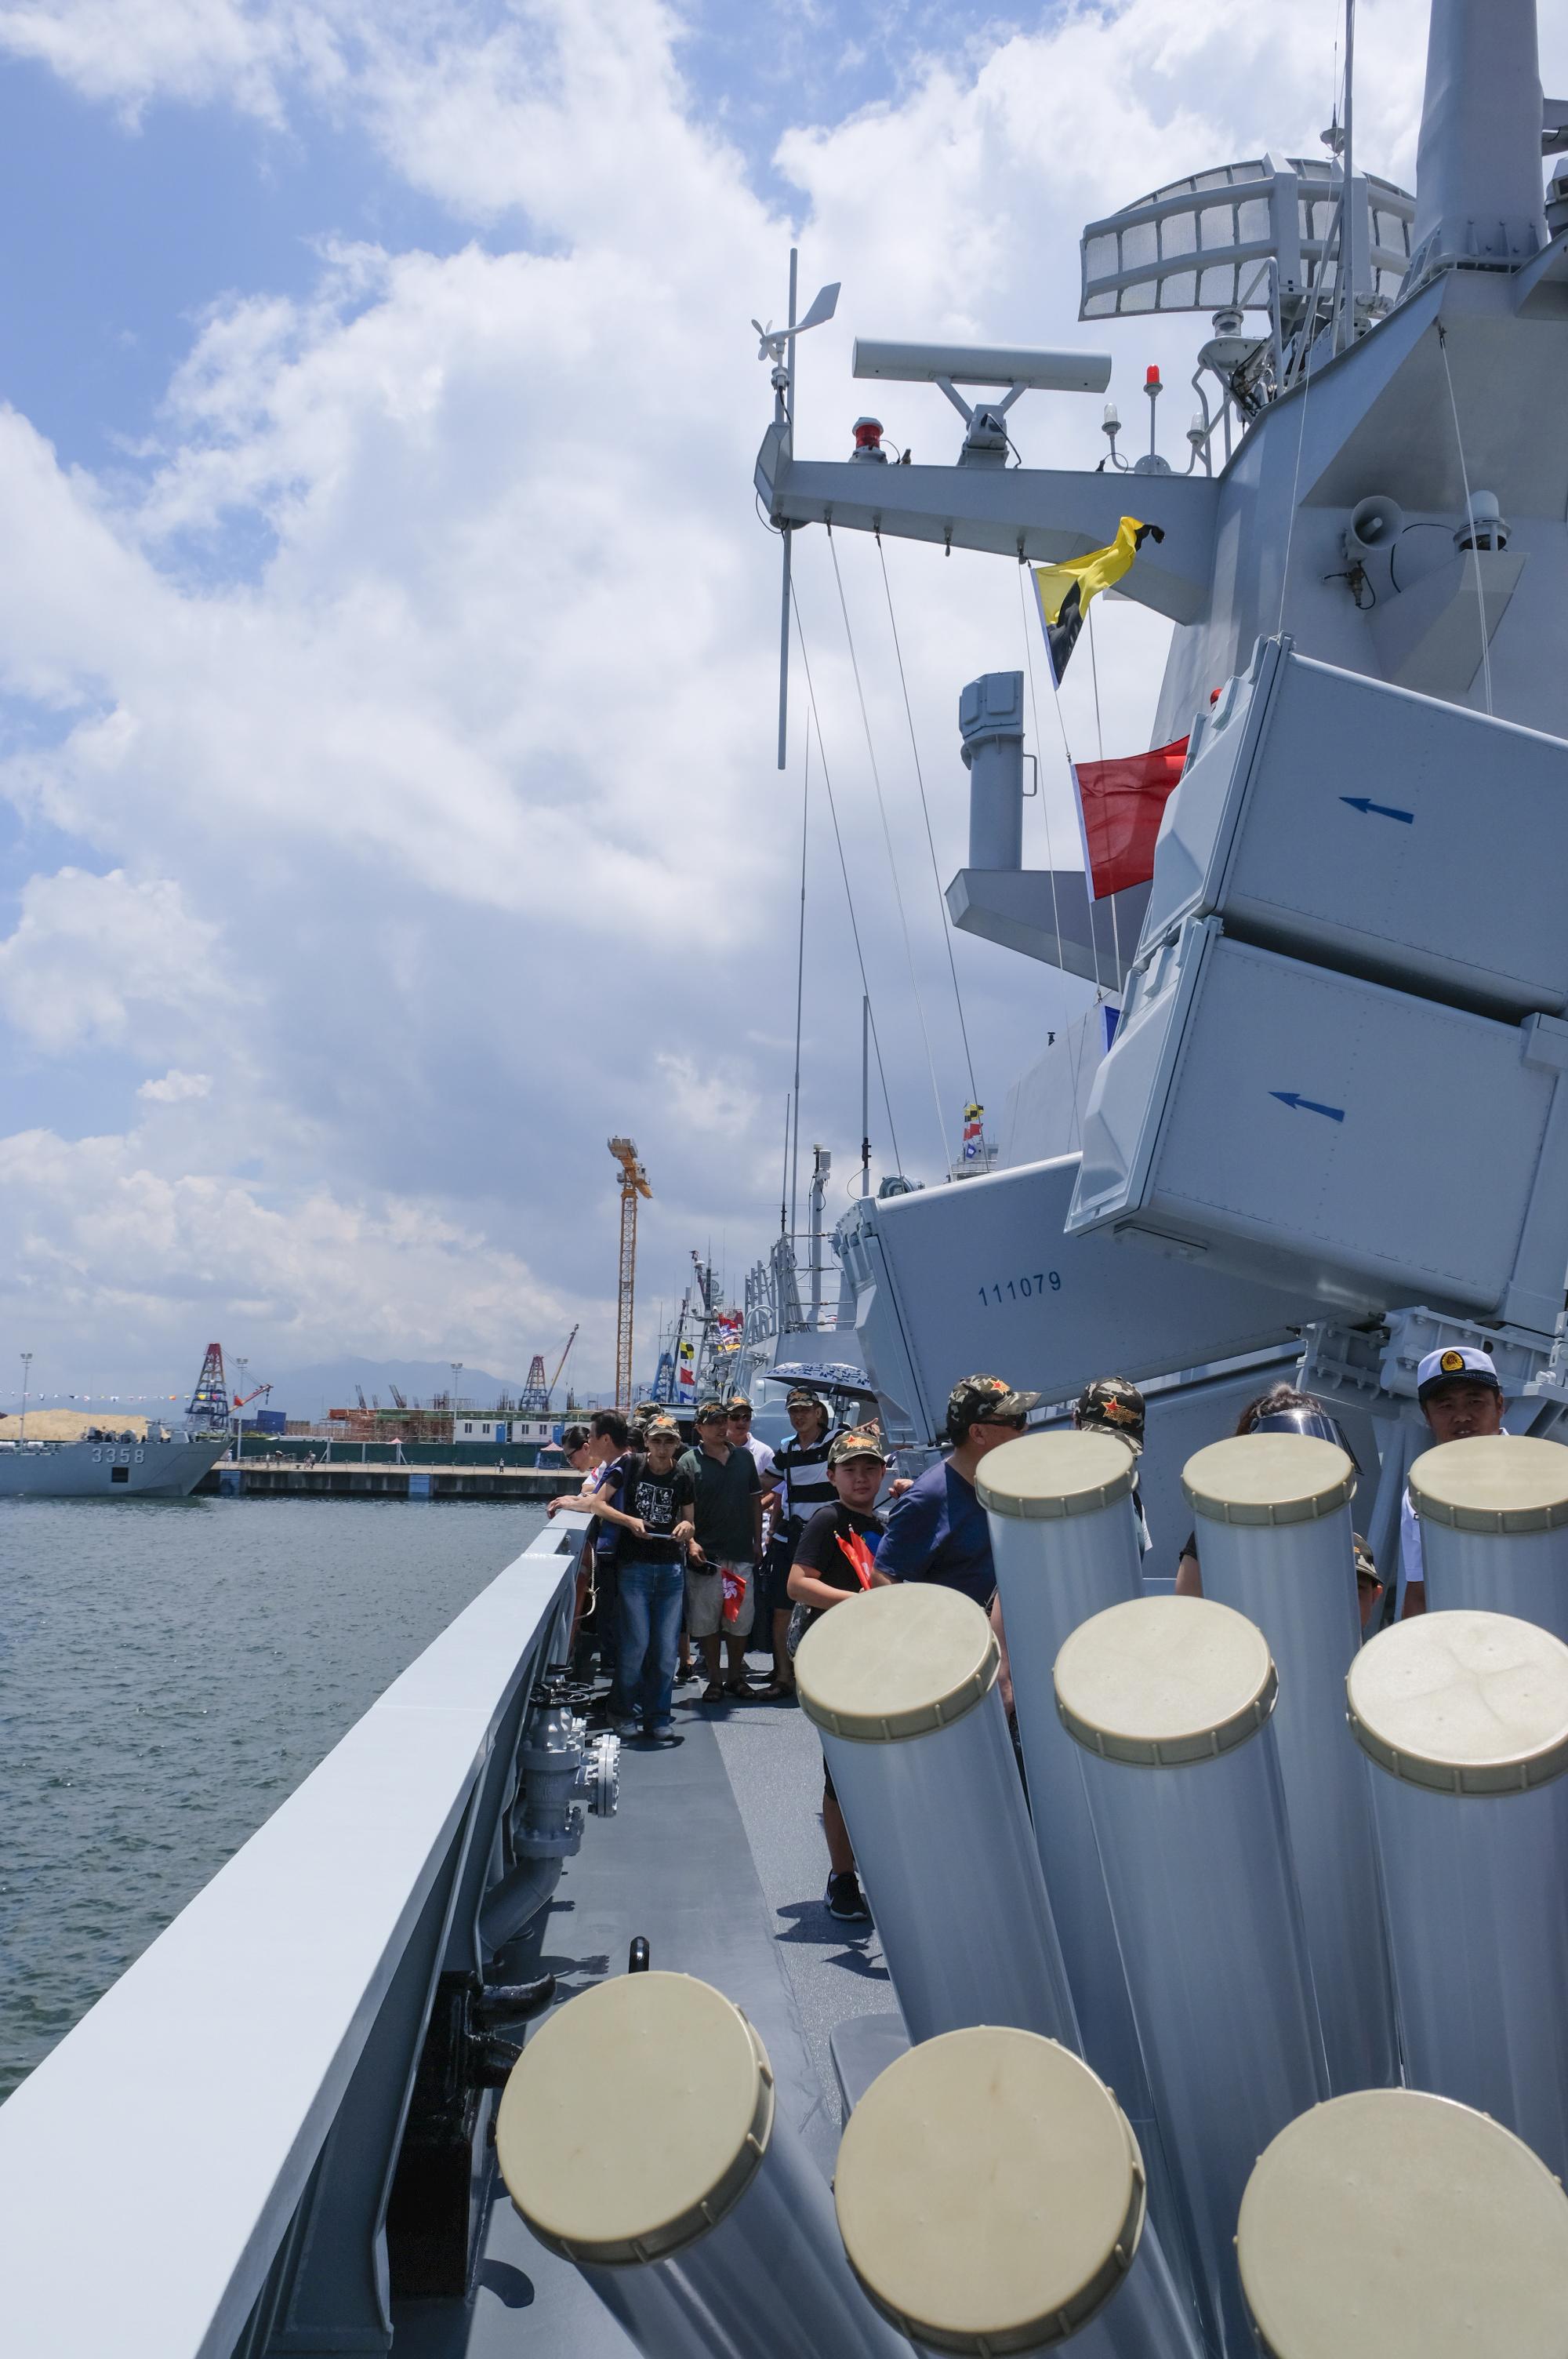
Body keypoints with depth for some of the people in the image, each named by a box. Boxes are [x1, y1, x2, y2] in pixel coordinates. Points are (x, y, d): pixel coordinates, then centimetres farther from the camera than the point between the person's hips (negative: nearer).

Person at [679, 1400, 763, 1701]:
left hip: (742, 1554, 4)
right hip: (706, 1555, -4)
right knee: (706, 1621, 2)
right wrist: (691, 1542, -19)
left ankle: (736, 1677, 22)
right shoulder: (690, 1462, -3)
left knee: (741, 1619, 9)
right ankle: (714, 1681, 13)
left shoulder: (744, 1457, 10)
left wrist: (757, 1541, 13)